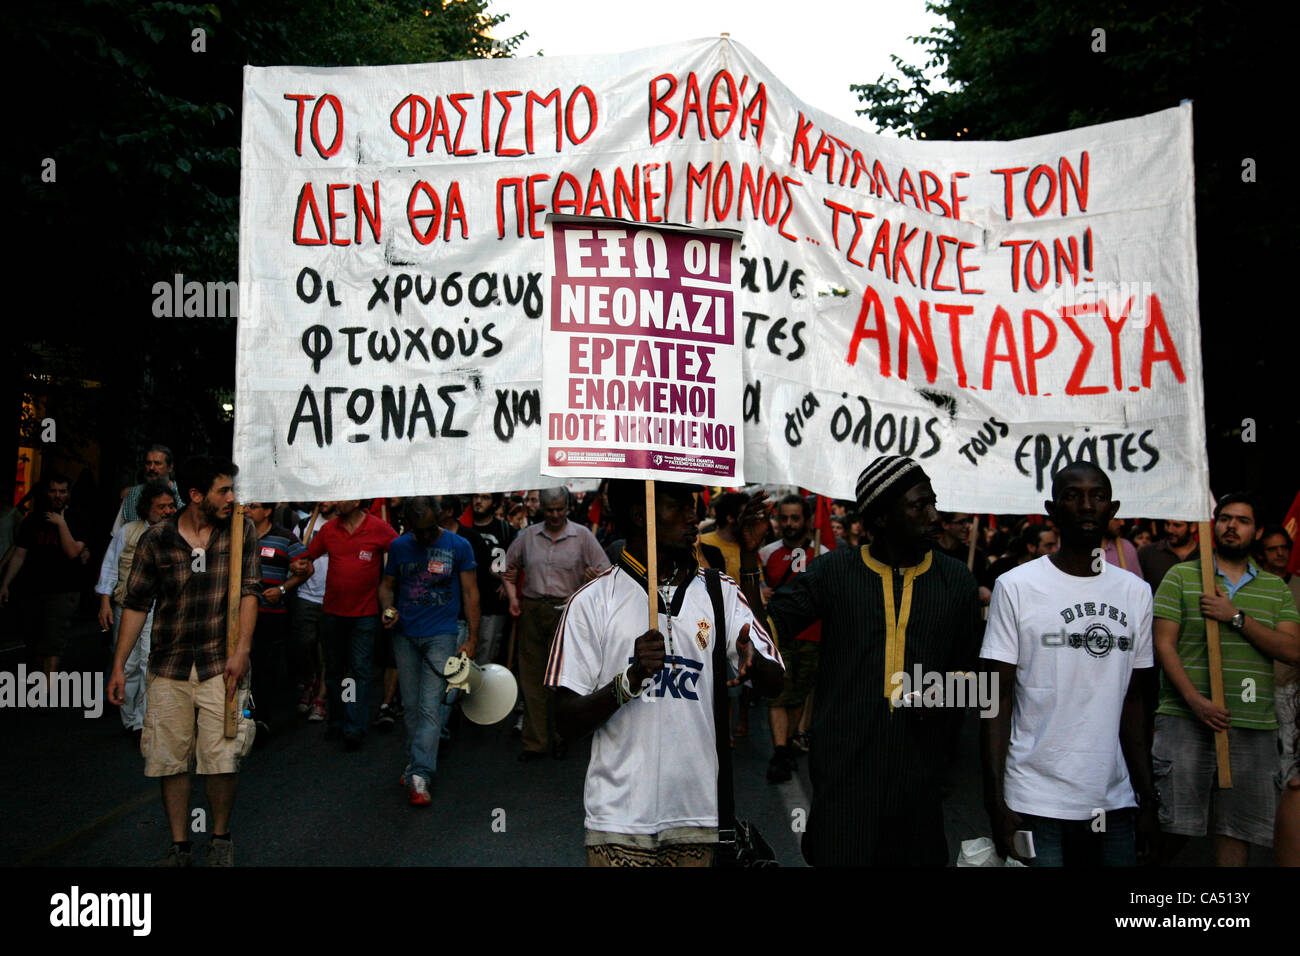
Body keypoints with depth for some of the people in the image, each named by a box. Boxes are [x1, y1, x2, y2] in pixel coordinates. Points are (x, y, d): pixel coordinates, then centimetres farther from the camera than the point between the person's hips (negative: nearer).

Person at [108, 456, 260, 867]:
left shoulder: (242, 531, 0)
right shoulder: (156, 540, 0)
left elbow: (248, 591, -3)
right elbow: (136, 604, 4)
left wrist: (241, 651, -12)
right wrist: (119, 666, 2)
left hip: (221, 664, -1)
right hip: (169, 667, 1)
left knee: (222, 759, -4)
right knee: (170, 760, 6)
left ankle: (220, 838, 19)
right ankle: (179, 845, 22)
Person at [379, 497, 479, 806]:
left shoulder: (459, 546, -1)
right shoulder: (399, 546, 8)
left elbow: (470, 592, 1)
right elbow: (386, 584, 18)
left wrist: (472, 638, -3)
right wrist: (388, 609, -5)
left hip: (441, 636, -3)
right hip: (404, 635, 3)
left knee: (430, 707, -9)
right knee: (411, 705, 11)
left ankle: (419, 775, -11)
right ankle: (413, 761, 26)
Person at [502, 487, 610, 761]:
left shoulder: (582, 535, 3)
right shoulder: (528, 535, 10)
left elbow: (605, 571, 2)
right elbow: (509, 568, 21)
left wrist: (595, 577, -18)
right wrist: (513, 597, 10)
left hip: (566, 611, -3)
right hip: (531, 611, 3)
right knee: (532, 676, 6)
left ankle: (560, 738, 16)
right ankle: (535, 742, 14)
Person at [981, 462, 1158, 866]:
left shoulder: (1136, 592, 8)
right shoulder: (1015, 587, -6)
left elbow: (1132, 702, 12)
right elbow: (997, 702, -6)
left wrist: (1147, 801, 9)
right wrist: (996, 803, -11)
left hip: (1115, 804, 4)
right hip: (1037, 805, -4)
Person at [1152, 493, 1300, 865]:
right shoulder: (1181, 576, 6)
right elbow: (1164, 644, -2)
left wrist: (1236, 617, -11)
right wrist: (1196, 701, -15)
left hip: (1254, 724, 3)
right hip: (1186, 718, -3)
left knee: (1239, 827, 4)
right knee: (1174, 826, -5)